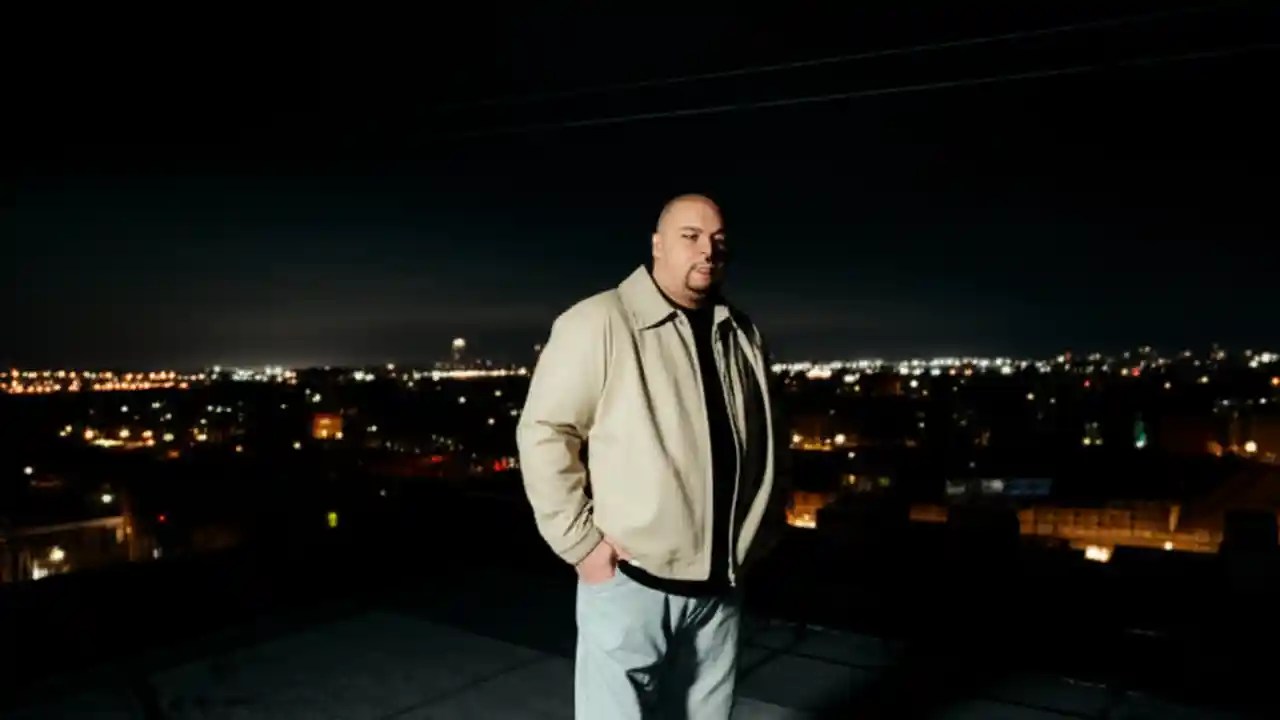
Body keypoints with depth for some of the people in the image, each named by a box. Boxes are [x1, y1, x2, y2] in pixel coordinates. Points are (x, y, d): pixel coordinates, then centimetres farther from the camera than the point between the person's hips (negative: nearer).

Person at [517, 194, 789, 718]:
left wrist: (762, 534, 13)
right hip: (632, 580, -5)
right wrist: (581, 541, -12)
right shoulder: (599, 323, -11)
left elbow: (769, 440, 18)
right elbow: (544, 433, -11)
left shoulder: (743, 336, 8)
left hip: (720, 584, 6)